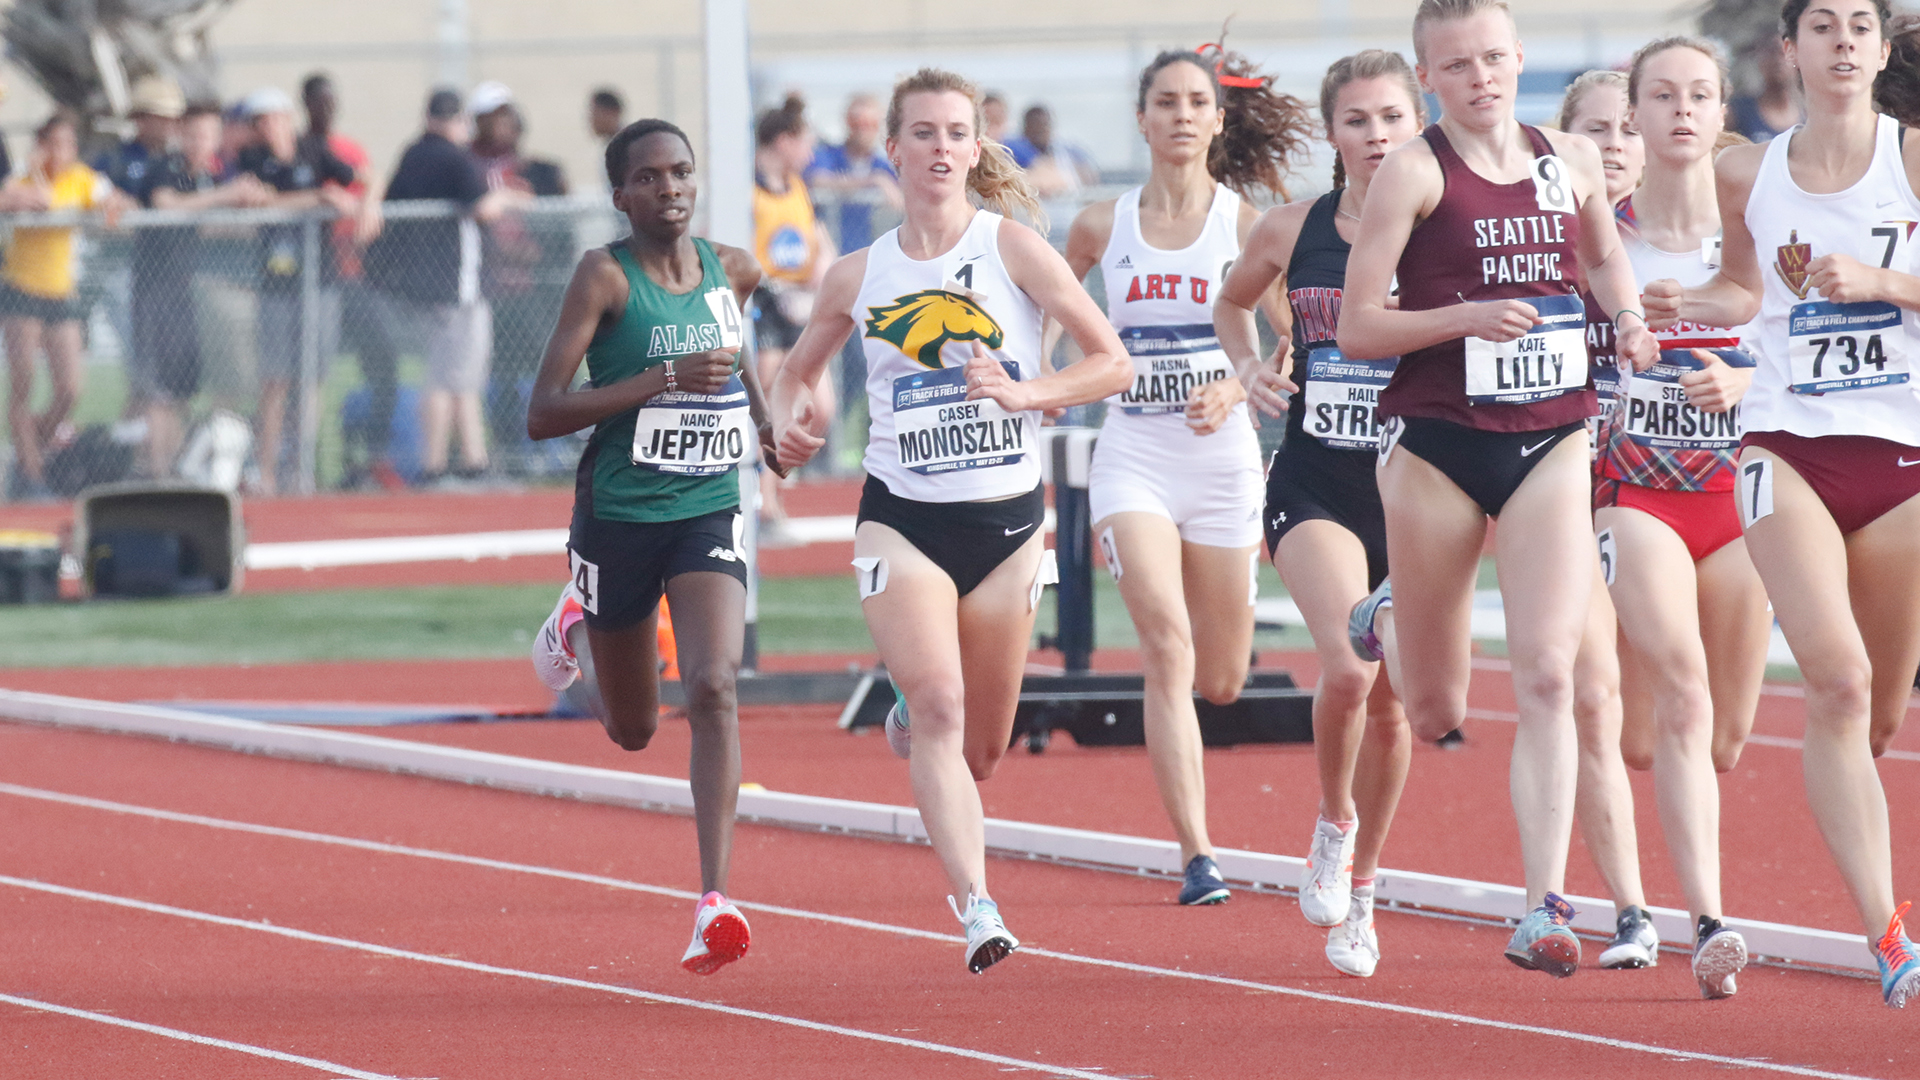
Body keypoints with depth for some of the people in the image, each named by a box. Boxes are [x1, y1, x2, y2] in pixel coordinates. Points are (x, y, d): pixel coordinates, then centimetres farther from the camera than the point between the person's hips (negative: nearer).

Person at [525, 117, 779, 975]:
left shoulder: (733, 269, 3)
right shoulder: (606, 276, -12)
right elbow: (542, 415, -18)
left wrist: (761, 411, 15)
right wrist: (664, 380, -25)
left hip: (710, 513, 2)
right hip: (618, 516, -2)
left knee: (713, 688, -21)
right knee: (633, 728, 14)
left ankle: (715, 899, -24)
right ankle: (577, 627, 49)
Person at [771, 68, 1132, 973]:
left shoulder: (1014, 250, -4)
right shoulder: (859, 278, 4)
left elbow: (1113, 364, -3)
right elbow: (797, 368, 21)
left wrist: (1023, 394, -19)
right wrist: (788, 421, -2)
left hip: (1007, 522, 0)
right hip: (901, 519, 0)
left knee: (980, 748, 10)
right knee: (941, 705, -22)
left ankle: (911, 723, 47)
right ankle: (976, 907, -28)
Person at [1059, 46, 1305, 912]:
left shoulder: (1247, 222, -1)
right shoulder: (1102, 228, 4)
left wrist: (1235, 389, -18)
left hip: (1223, 455, 0)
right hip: (1132, 456, 0)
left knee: (1221, 679, 6)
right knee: (1168, 647, -19)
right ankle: (1196, 855, -21)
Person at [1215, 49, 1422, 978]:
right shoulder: (1291, 232, 0)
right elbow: (1232, 302, 19)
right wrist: (1247, 367, 3)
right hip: (1314, 486, -1)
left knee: (1390, 699, 9)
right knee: (1348, 667, -23)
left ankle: (1359, 888, 29)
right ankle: (1332, 822, 5)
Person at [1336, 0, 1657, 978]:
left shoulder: (1573, 162, 8)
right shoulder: (1415, 171, -4)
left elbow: (1602, 254, 30)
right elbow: (1357, 325, -6)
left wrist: (1626, 315, 9)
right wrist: (1469, 318, -20)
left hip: (1550, 443, 2)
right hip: (1437, 445, -2)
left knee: (1547, 676, -14)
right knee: (1432, 709, 6)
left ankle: (1542, 911, -18)